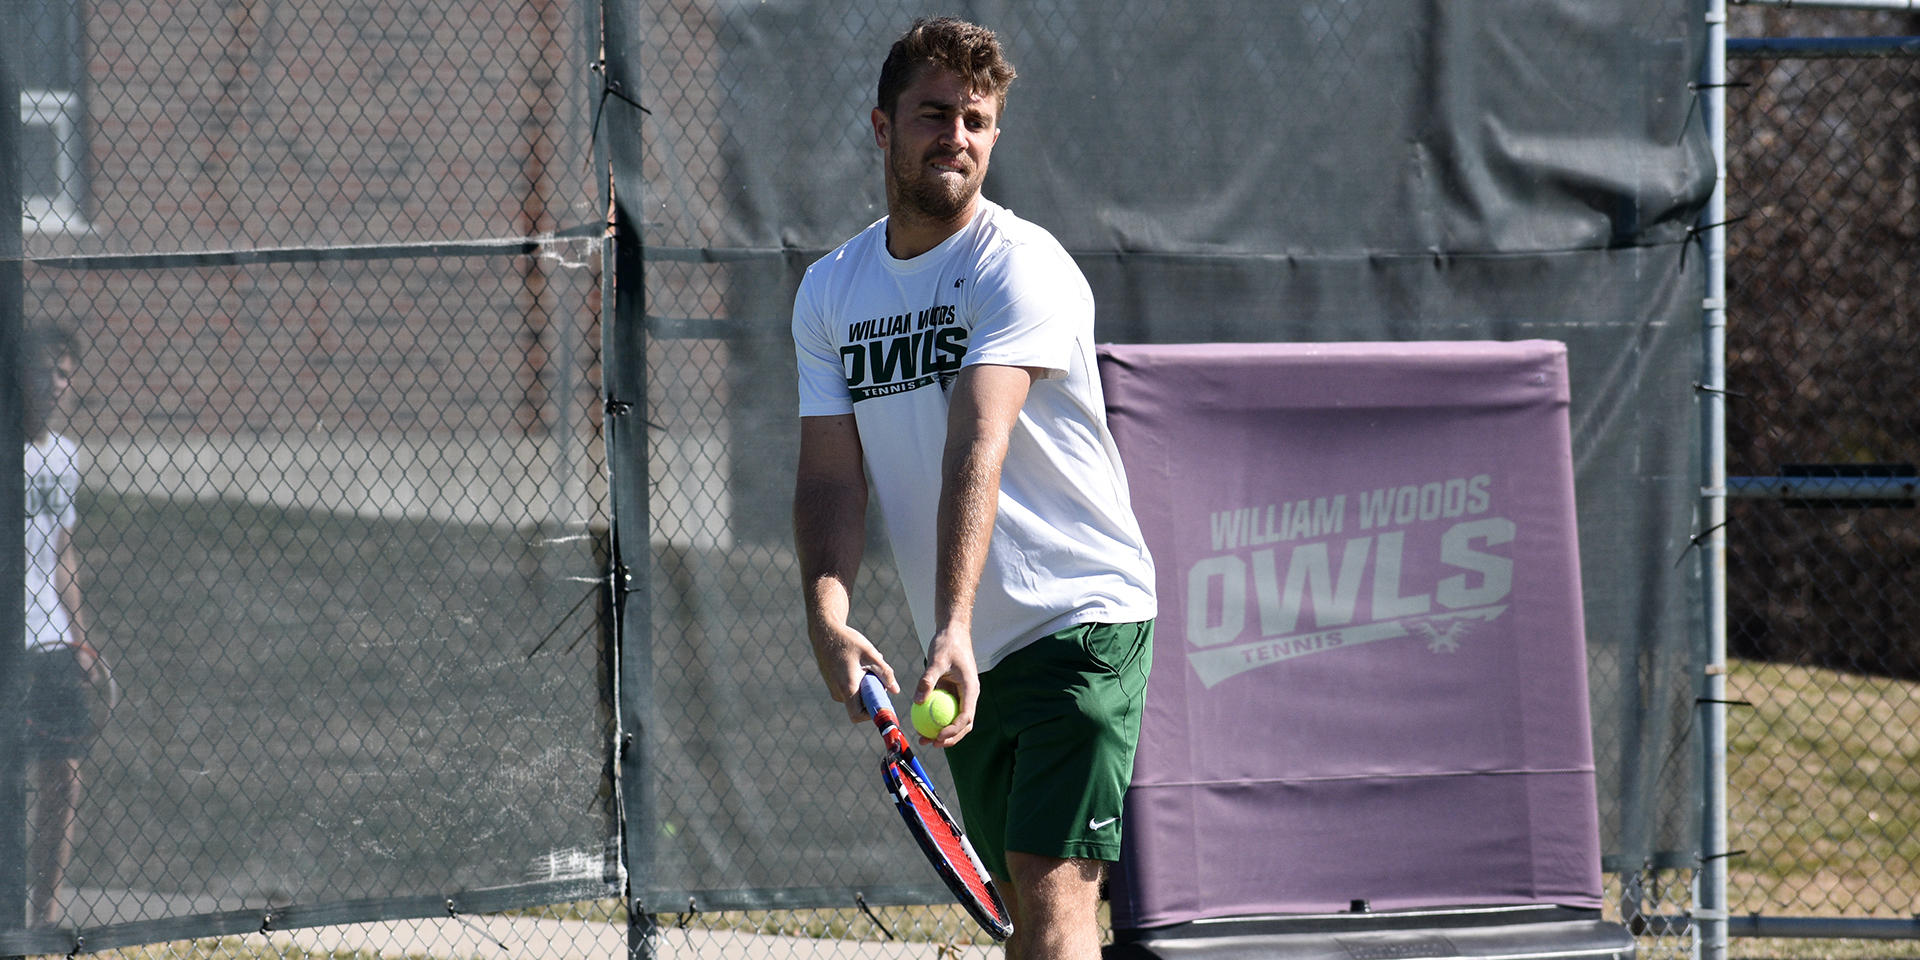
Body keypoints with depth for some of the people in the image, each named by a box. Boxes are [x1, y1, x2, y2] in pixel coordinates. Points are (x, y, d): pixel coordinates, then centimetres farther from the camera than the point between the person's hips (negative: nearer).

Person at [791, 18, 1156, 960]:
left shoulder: (1021, 264, -14)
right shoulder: (830, 293, 7)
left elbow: (978, 449, -27)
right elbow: (831, 476, 0)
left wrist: (952, 627, -38)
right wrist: (828, 622, -19)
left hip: (1081, 619, -7)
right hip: (968, 655, 7)